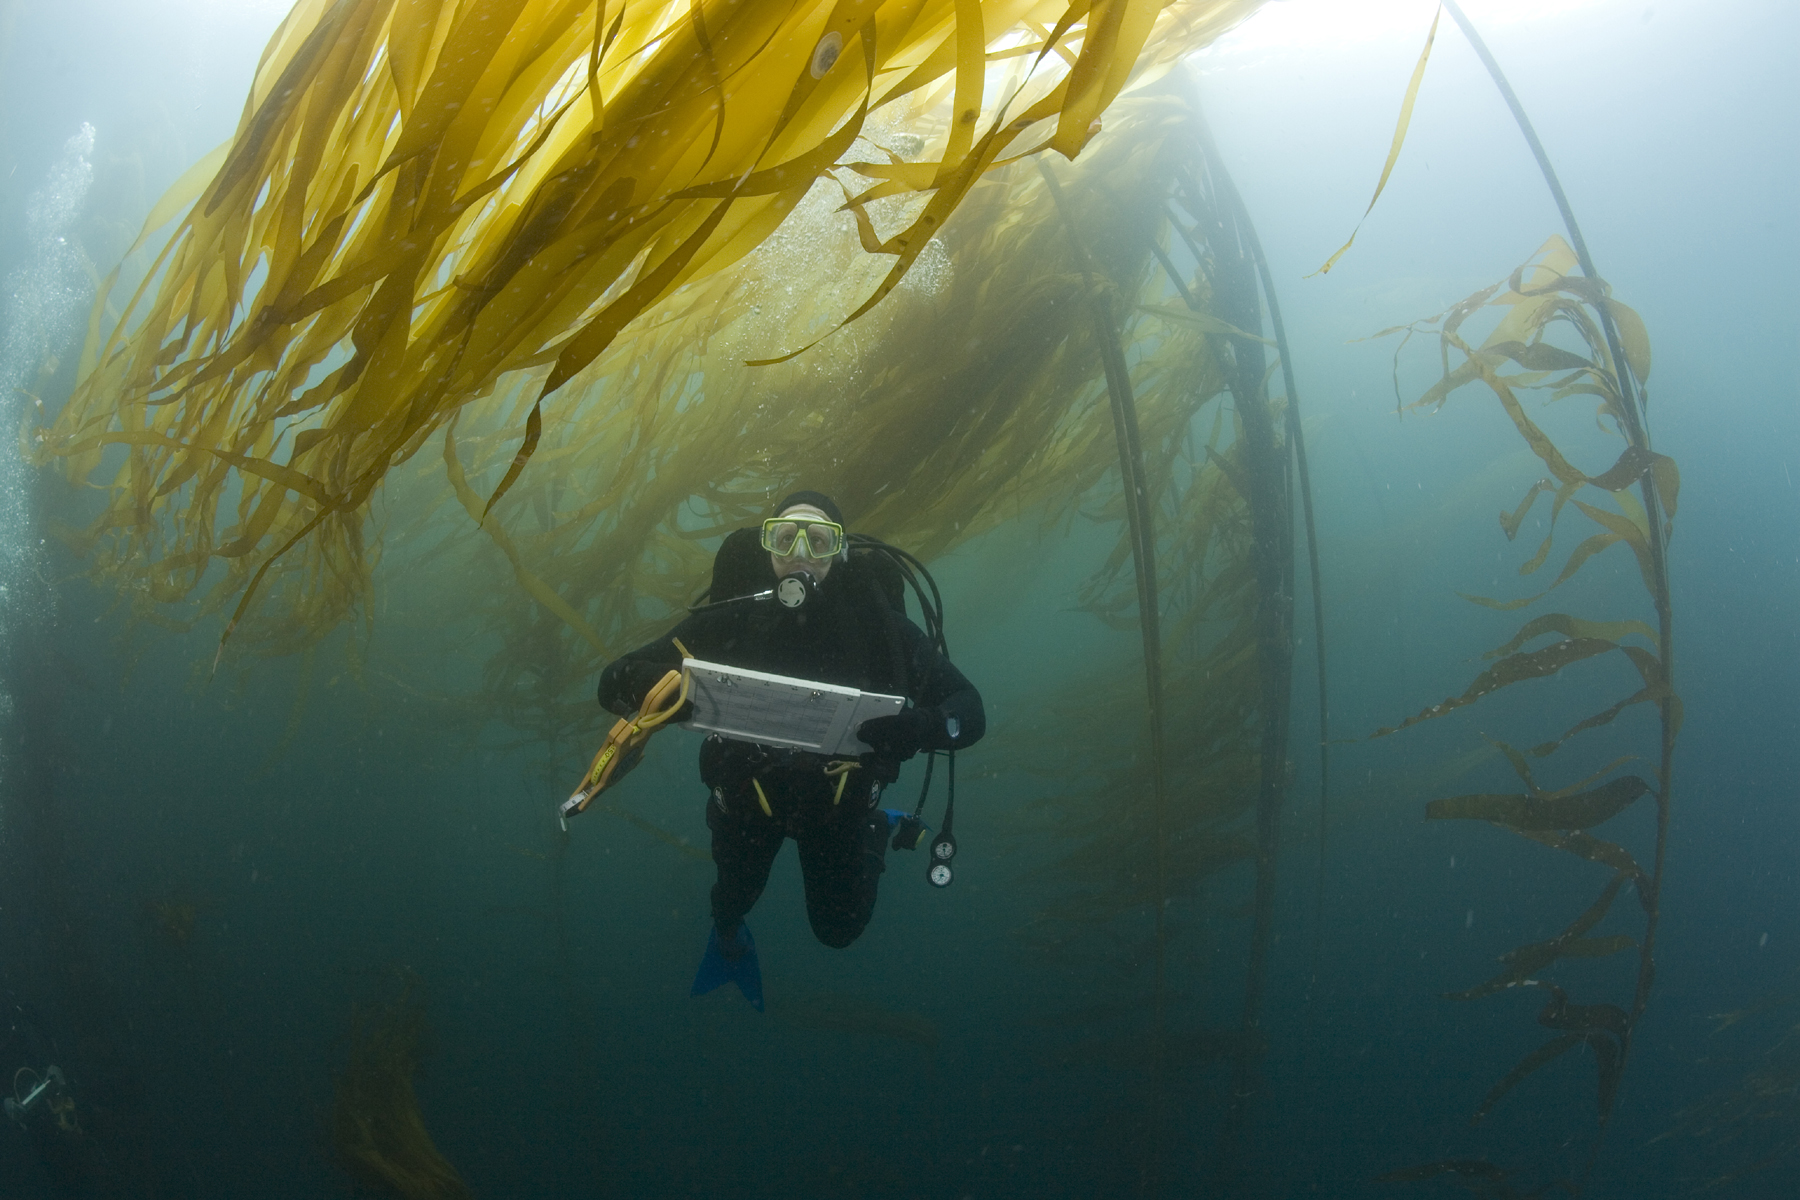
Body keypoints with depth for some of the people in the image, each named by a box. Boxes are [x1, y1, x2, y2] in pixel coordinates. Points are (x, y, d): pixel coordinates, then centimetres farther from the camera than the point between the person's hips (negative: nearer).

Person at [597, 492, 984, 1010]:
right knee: (736, 897, 22)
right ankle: (727, 932, 60)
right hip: (748, 789, 0)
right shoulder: (730, 619, -25)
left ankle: (870, 832, 42)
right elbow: (616, 681, -26)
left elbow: (969, 709, -24)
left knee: (839, 928, 14)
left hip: (842, 794, 0)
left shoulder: (877, 624, -25)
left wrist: (919, 727, -47)